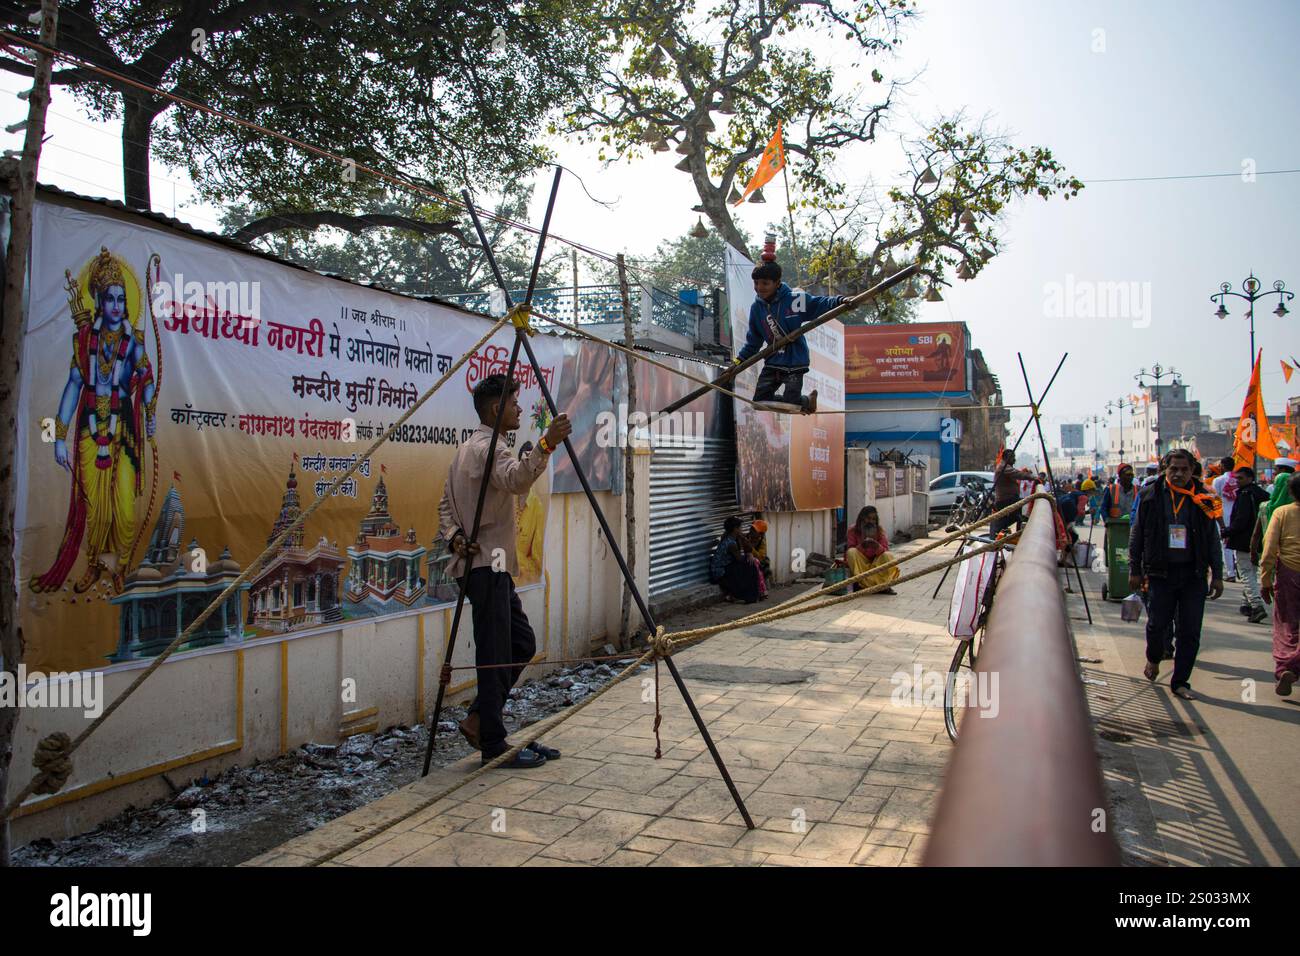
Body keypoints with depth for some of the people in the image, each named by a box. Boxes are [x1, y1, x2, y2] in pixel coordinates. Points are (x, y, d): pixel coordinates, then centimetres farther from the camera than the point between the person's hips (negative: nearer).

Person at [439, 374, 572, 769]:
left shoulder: (468, 447, 18)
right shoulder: (488, 446, -13)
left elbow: (446, 505, 16)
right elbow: (516, 479, -37)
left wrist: (456, 537, 0)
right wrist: (546, 445, -50)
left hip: (487, 563, 10)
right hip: (488, 564, -10)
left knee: (522, 644, 15)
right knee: (496, 655, -4)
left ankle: (479, 719, 19)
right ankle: (494, 745, 5)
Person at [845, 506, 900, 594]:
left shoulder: (879, 530, -4)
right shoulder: (853, 530, -9)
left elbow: (885, 551, -12)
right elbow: (850, 550, -16)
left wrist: (877, 546, -36)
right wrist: (862, 546, -36)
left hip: (875, 564, 1)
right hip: (859, 564, -1)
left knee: (887, 556, -26)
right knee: (852, 552, -31)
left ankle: (883, 586, -20)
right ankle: (858, 584, -27)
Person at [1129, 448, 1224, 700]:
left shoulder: (1203, 499, 4)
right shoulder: (1150, 496, 1)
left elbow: (1213, 540, 9)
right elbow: (1137, 536, 6)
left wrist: (1217, 575, 6)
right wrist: (1135, 570, 5)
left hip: (1194, 575, 1)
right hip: (1160, 573, -1)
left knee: (1190, 632, 2)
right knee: (1157, 624, 0)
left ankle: (1180, 682, 15)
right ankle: (1153, 658, 32)